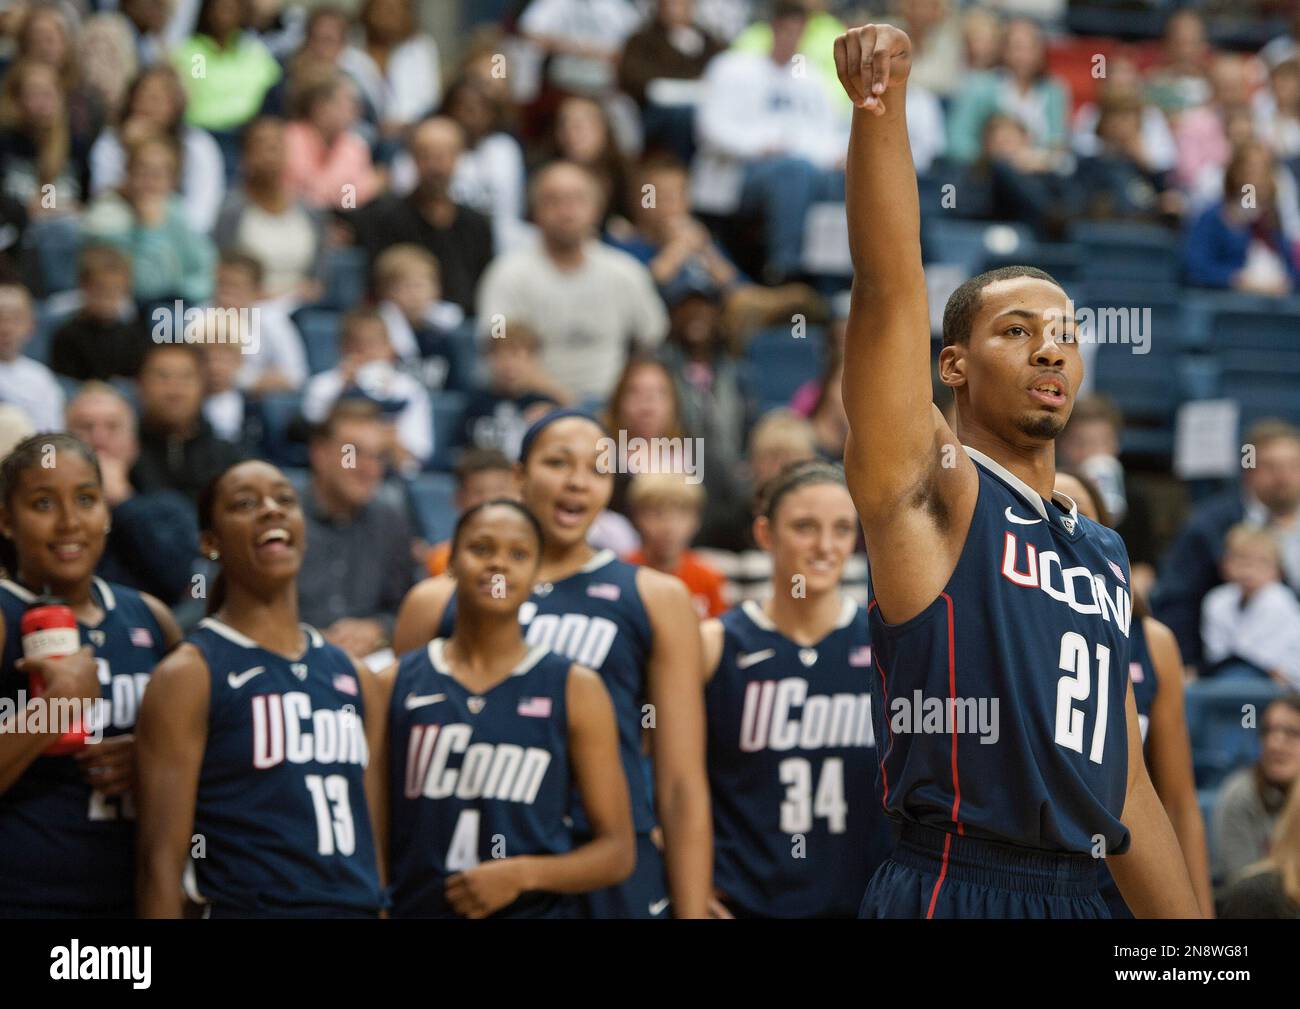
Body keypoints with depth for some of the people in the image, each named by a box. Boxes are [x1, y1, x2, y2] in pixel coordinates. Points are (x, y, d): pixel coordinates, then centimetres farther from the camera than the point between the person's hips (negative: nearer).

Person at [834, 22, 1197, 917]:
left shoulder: (1106, 555, 18)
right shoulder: (932, 489, 1)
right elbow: (890, 286, -14)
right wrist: (882, 108, -26)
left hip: (1077, 892, 7)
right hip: (953, 887, -6)